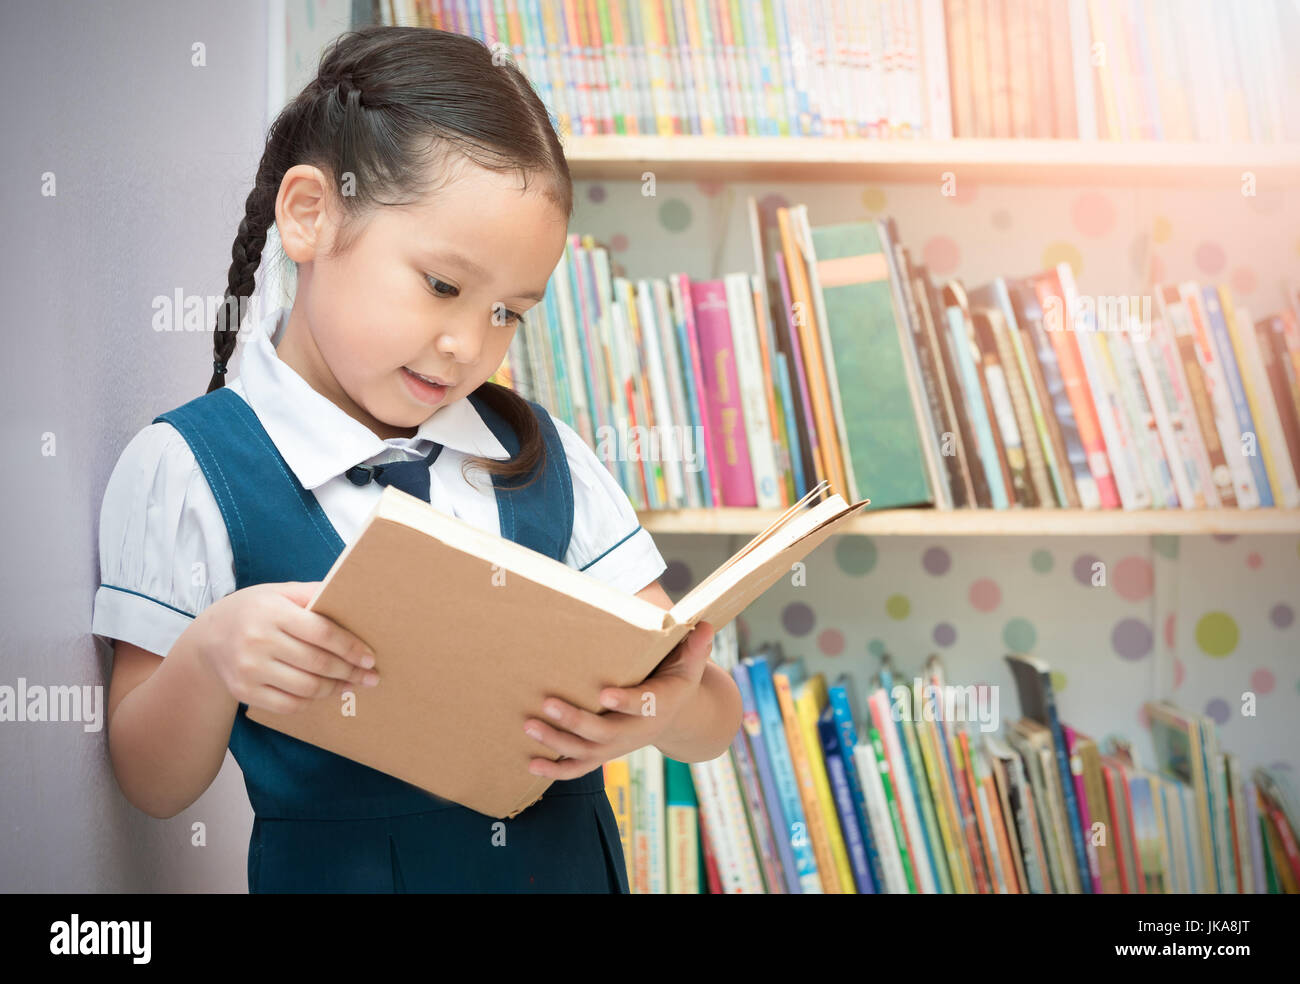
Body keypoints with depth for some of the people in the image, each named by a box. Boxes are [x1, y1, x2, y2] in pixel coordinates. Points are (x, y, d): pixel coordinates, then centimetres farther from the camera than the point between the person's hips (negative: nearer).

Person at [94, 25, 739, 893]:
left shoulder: (544, 455, -3)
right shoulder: (187, 470, -12)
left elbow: (715, 723, -3)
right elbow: (154, 787, -7)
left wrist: (666, 707, -25)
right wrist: (209, 659, -26)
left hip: (572, 861, 3)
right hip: (337, 869, -2)